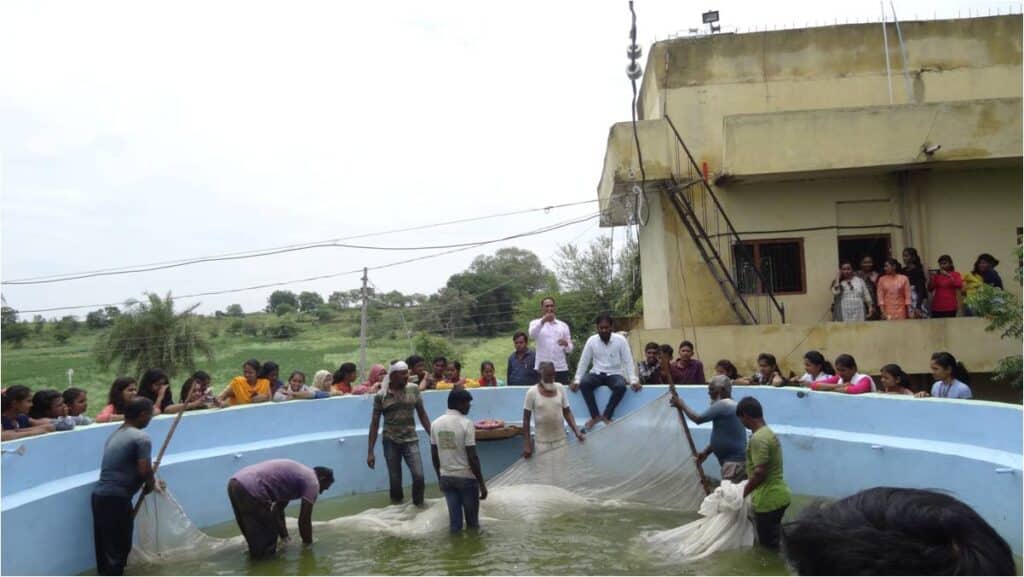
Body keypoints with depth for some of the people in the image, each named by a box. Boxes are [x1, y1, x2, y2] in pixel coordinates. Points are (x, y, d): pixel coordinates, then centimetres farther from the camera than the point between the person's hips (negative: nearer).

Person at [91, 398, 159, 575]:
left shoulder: (115, 435, 16)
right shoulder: (141, 438, -12)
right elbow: (144, 470, -20)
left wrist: (149, 482, 27)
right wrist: (150, 483, 2)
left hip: (100, 494, 9)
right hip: (116, 498, -9)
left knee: (105, 546, 17)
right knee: (119, 547, 0)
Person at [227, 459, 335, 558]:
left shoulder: (299, 473, 28)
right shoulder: (312, 482, 2)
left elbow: (278, 509, 38)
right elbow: (304, 519, 4)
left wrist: (284, 536, 45)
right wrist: (308, 543, 21)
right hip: (251, 489, -10)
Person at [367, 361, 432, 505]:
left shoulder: (413, 389, 0)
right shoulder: (380, 396, -3)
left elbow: (422, 414, 8)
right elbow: (374, 423, 1)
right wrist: (370, 452, -1)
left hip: (410, 440, 1)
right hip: (390, 442, 0)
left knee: (419, 476, -11)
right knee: (395, 481, 5)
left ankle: (418, 506, 13)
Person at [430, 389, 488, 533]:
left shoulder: (435, 423, 1)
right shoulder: (466, 424, -15)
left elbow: (434, 455, 7)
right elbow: (472, 457, -16)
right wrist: (482, 483, -10)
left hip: (446, 477, 5)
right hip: (466, 477, -5)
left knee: (454, 518, 11)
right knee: (472, 519, 11)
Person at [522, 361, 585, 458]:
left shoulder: (560, 388, -1)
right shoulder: (532, 392, -10)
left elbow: (567, 412, 6)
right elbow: (526, 419, -5)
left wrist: (576, 431, -7)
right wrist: (526, 444, -8)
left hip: (561, 440, 3)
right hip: (542, 442, -3)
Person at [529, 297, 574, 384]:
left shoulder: (563, 325, 13)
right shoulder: (535, 323, 7)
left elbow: (570, 349, 11)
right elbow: (532, 335, -17)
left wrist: (566, 344, -13)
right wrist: (543, 321, -31)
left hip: (561, 369, 2)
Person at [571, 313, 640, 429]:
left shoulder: (620, 340, -7)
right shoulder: (591, 340, -2)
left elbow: (628, 361, -6)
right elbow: (583, 362, 1)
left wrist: (633, 380, -18)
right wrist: (576, 380, -8)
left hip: (614, 374, -2)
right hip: (597, 374, 2)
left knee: (621, 387, -35)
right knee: (583, 383, -29)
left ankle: (606, 416, -18)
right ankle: (595, 416, -17)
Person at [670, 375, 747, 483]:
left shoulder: (722, 405, -15)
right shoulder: (730, 405, 17)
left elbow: (698, 418, -17)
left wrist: (682, 405, -3)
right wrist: (706, 452, 16)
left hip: (734, 461, -10)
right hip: (735, 459, 10)